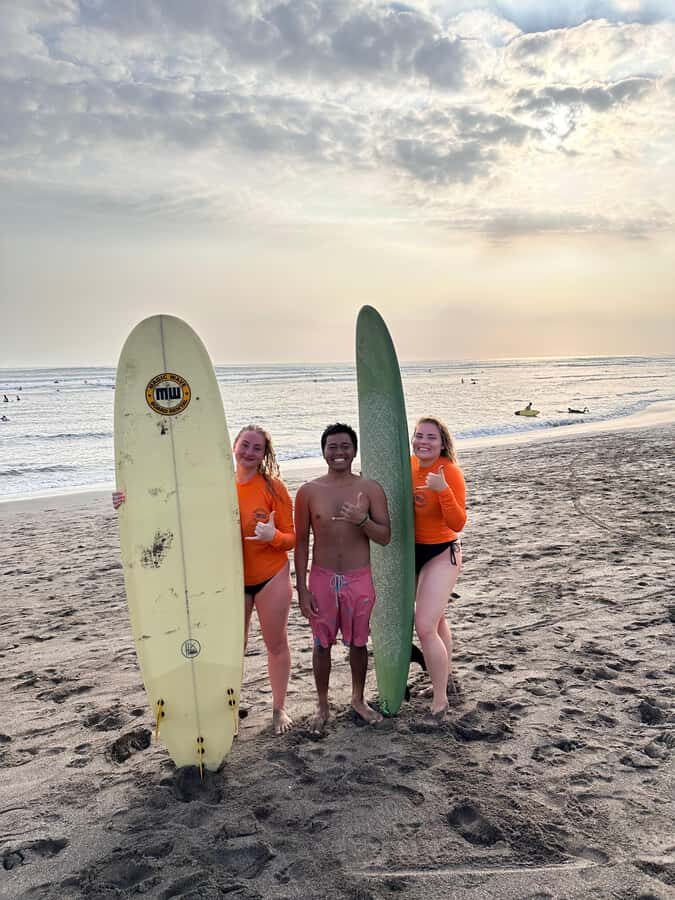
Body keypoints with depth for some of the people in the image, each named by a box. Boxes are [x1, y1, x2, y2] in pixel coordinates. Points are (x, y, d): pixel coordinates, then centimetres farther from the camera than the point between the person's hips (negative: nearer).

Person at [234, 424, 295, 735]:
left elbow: (290, 538, -7)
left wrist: (273, 536, -28)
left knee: (276, 644, 11)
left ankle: (279, 708, 29)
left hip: (271, 577, -2)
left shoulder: (273, 486, -10)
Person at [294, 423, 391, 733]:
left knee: (358, 643, 15)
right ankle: (323, 705, 31)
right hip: (322, 579, 0)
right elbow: (301, 541, -1)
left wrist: (361, 520, -25)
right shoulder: (309, 491, -5)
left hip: (359, 579, 0)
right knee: (322, 644, 12)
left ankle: (358, 700, 37)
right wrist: (302, 589, -4)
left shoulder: (370, 489, -4)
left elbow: (385, 537, -5)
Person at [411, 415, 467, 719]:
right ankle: (445, 678, 46)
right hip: (413, 551, 7)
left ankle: (440, 701, 4)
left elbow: (458, 524, -25)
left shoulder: (450, 471, -20)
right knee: (436, 619, 25)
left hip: (441, 554, -7)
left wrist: (443, 490, -37)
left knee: (425, 627, -14)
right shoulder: (408, 465, -3)